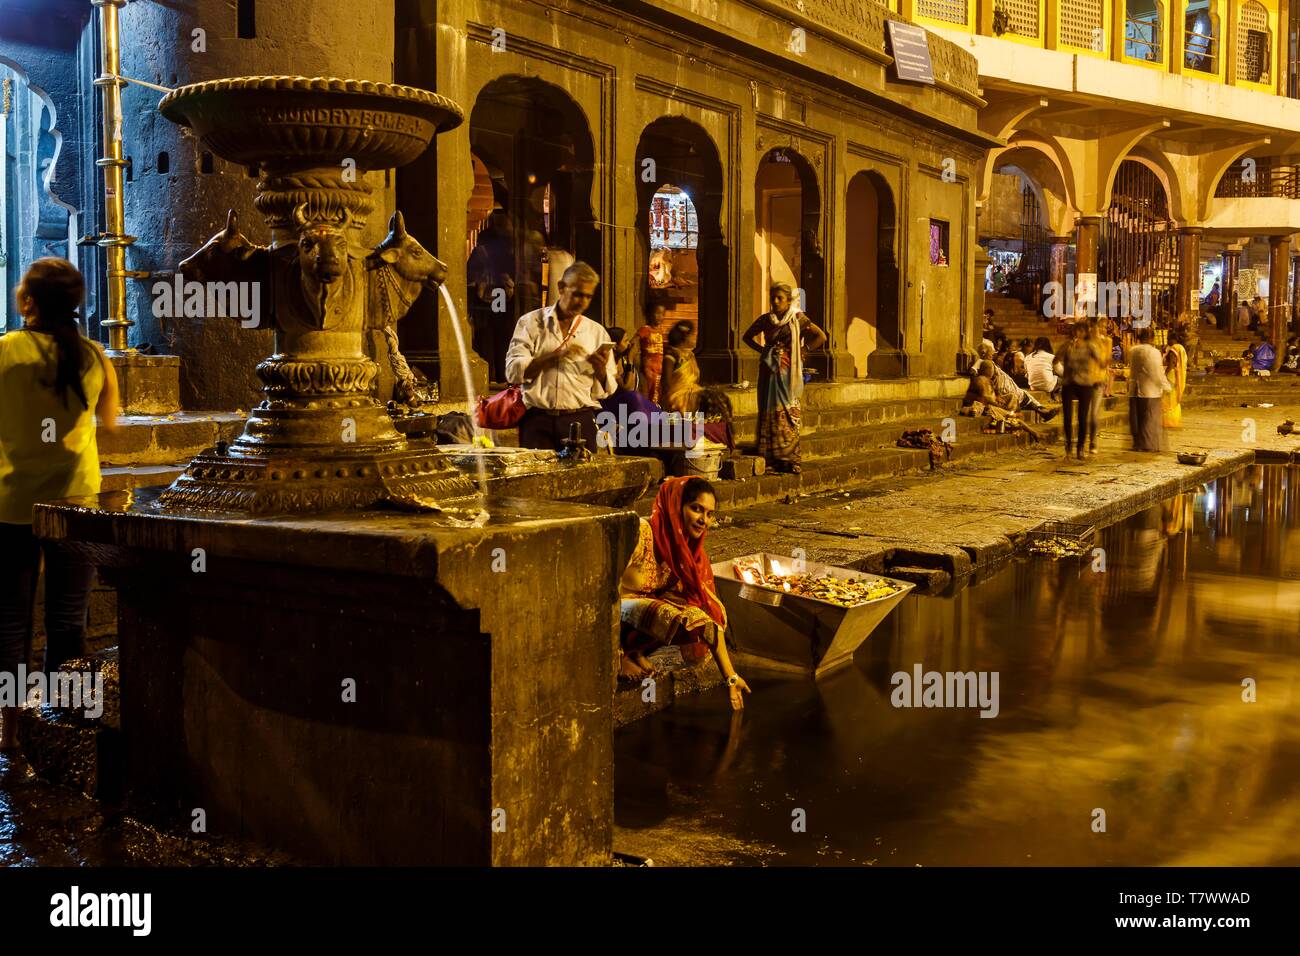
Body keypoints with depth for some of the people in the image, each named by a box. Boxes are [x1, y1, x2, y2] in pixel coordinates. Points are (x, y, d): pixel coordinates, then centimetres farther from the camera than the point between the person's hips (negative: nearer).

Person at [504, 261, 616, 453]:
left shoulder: (597, 332, 15)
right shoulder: (531, 322, 9)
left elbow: (606, 391, 14)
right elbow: (513, 372, -4)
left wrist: (601, 369, -7)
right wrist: (554, 355, -13)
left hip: (580, 420, 2)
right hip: (537, 418, -1)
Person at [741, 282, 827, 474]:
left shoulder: (798, 319, -3)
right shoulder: (765, 319, 7)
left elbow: (821, 337, -6)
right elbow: (747, 336, 21)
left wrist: (803, 350, -7)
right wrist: (762, 350, 8)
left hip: (788, 372, -3)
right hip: (769, 371, 3)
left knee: (788, 413, -5)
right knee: (769, 412, 2)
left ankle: (789, 459, -1)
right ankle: (770, 459, 6)